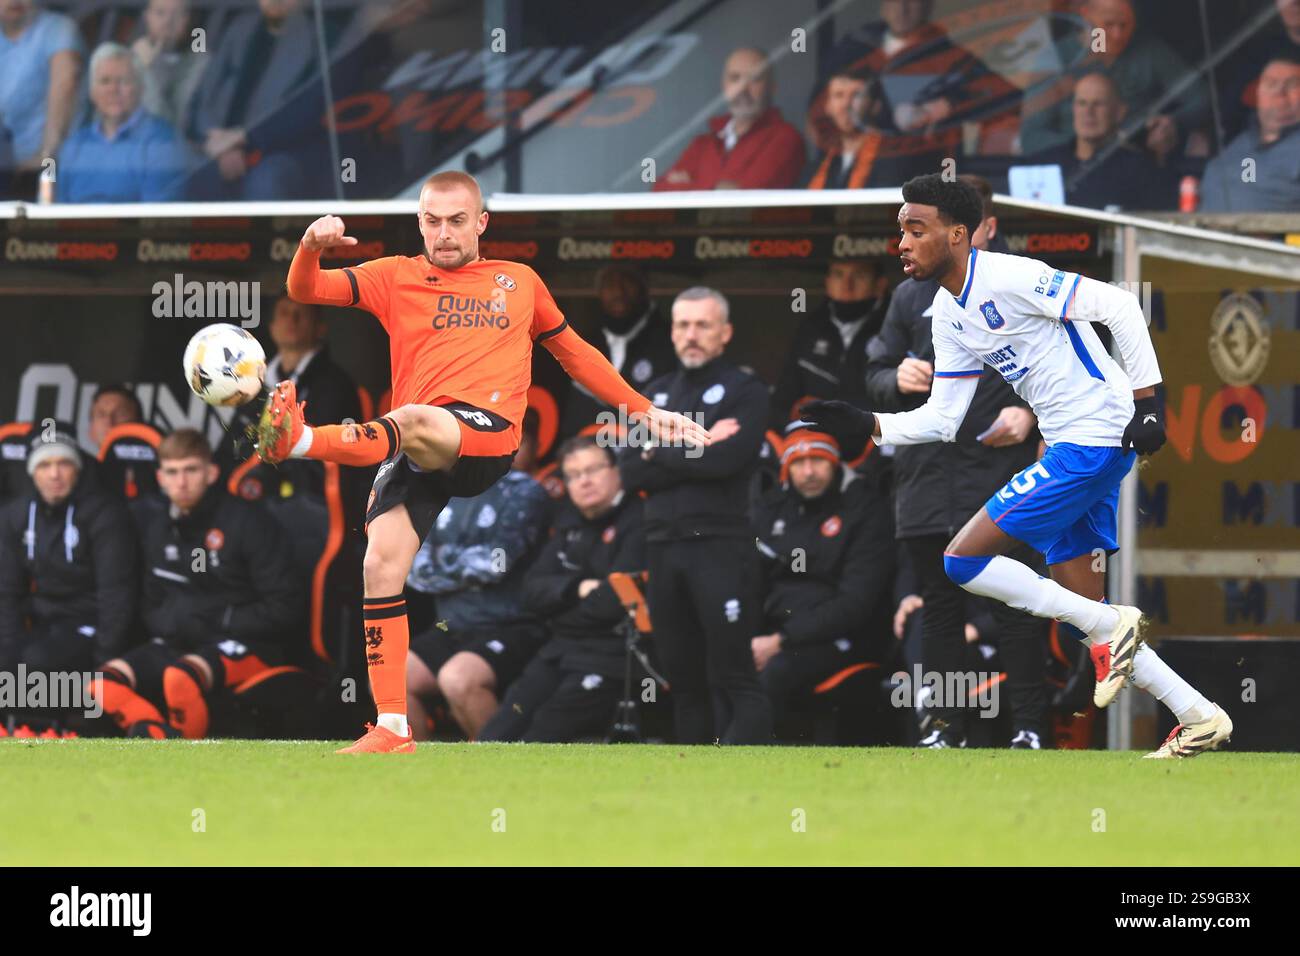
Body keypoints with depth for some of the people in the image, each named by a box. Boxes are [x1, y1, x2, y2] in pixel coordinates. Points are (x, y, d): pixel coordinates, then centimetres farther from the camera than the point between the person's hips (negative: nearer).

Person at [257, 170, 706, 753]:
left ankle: (300, 441, -60)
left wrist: (644, 411, 31)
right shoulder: (396, 277, 19)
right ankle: (391, 732, -10)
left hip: (489, 436, -2)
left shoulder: (520, 283, 23)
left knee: (411, 421, -36)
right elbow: (305, 291, 11)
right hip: (417, 455, 2)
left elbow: (574, 353, 33)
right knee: (381, 565, -13)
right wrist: (311, 248, -11)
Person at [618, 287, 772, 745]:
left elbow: (727, 459, -15)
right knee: (685, 682, 7)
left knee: (733, 680, -11)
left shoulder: (745, 391, 2)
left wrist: (663, 454, -2)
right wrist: (694, 451, -6)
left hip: (720, 547, -6)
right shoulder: (658, 394, 19)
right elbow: (630, 471, 6)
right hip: (663, 548, 6)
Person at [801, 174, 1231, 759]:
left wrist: (1146, 400, -18)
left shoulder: (1007, 279, -16)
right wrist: (866, 425, 0)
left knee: (962, 560, -12)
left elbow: (1118, 305, -18)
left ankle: (1108, 628, -5)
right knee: (1080, 611, 9)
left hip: (1097, 437, -10)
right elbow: (941, 419, 14)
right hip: (1068, 447, 10)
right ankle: (1200, 719, 14)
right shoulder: (948, 316, 11)